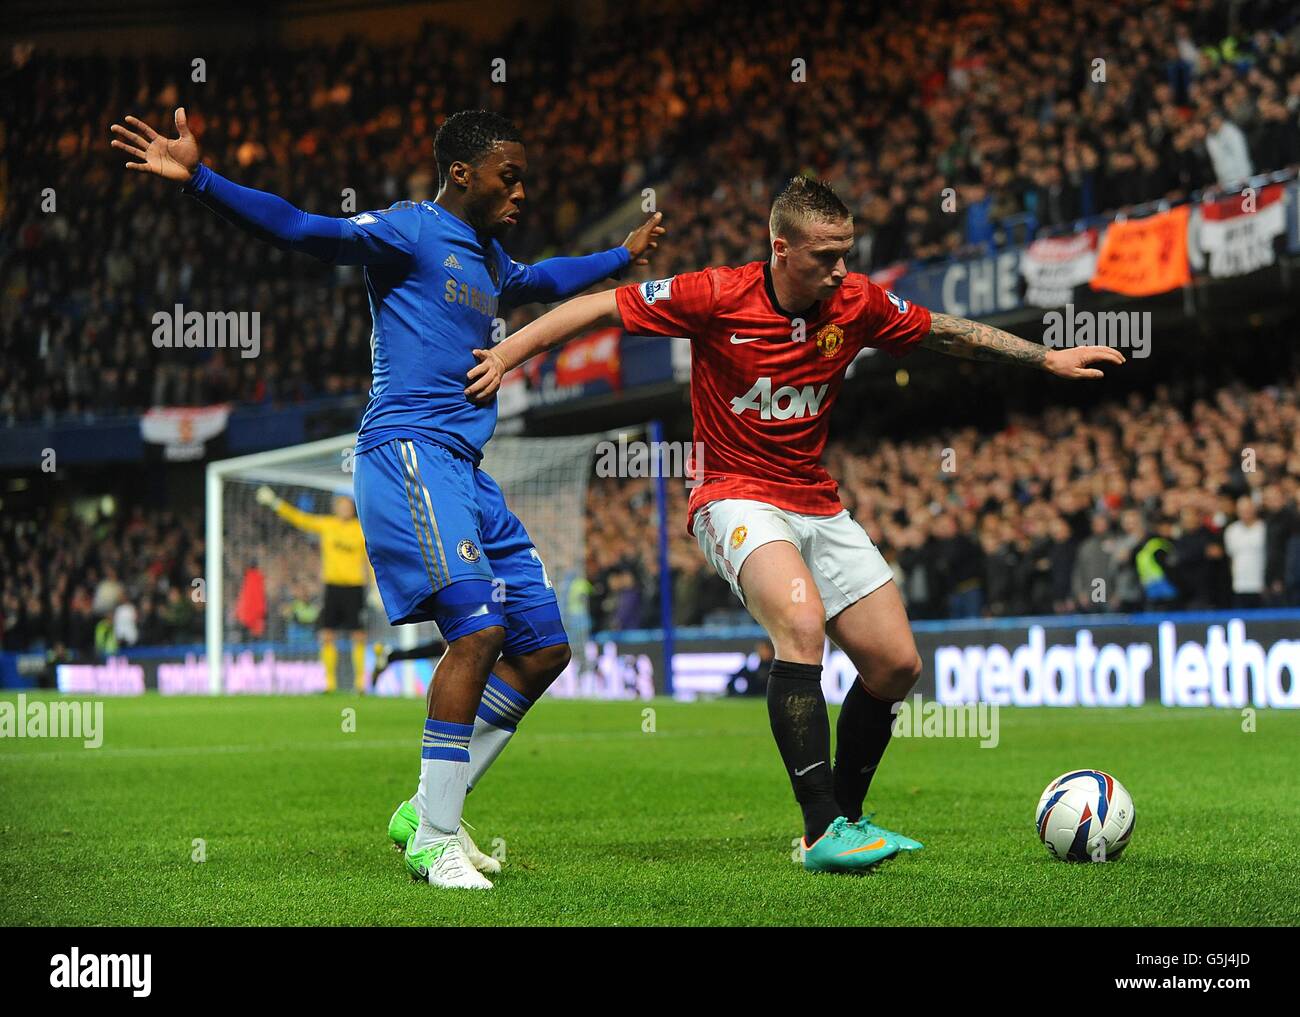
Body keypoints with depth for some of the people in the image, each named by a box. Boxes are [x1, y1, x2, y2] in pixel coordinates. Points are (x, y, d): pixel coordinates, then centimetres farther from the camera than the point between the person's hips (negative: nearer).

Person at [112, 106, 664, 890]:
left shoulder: (489, 260, 23)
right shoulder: (409, 231, -3)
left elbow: (543, 281, 47)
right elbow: (304, 231, -16)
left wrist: (623, 257, 59)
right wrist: (199, 180, -29)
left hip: (464, 470, 10)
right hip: (408, 451, -10)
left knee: (544, 649, 7)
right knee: (478, 628, -22)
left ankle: (430, 810, 15)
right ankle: (434, 840, -15)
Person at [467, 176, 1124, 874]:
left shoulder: (857, 304, -3)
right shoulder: (715, 297, -16)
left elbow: (948, 333, 12)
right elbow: (598, 308, -10)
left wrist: (1048, 358, 11)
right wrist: (506, 354, -17)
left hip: (817, 503, 6)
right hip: (736, 497, -6)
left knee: (896, 664, 1)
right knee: (801, 623, -32)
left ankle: (845, 818, 20)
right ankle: (821, 833, -30)